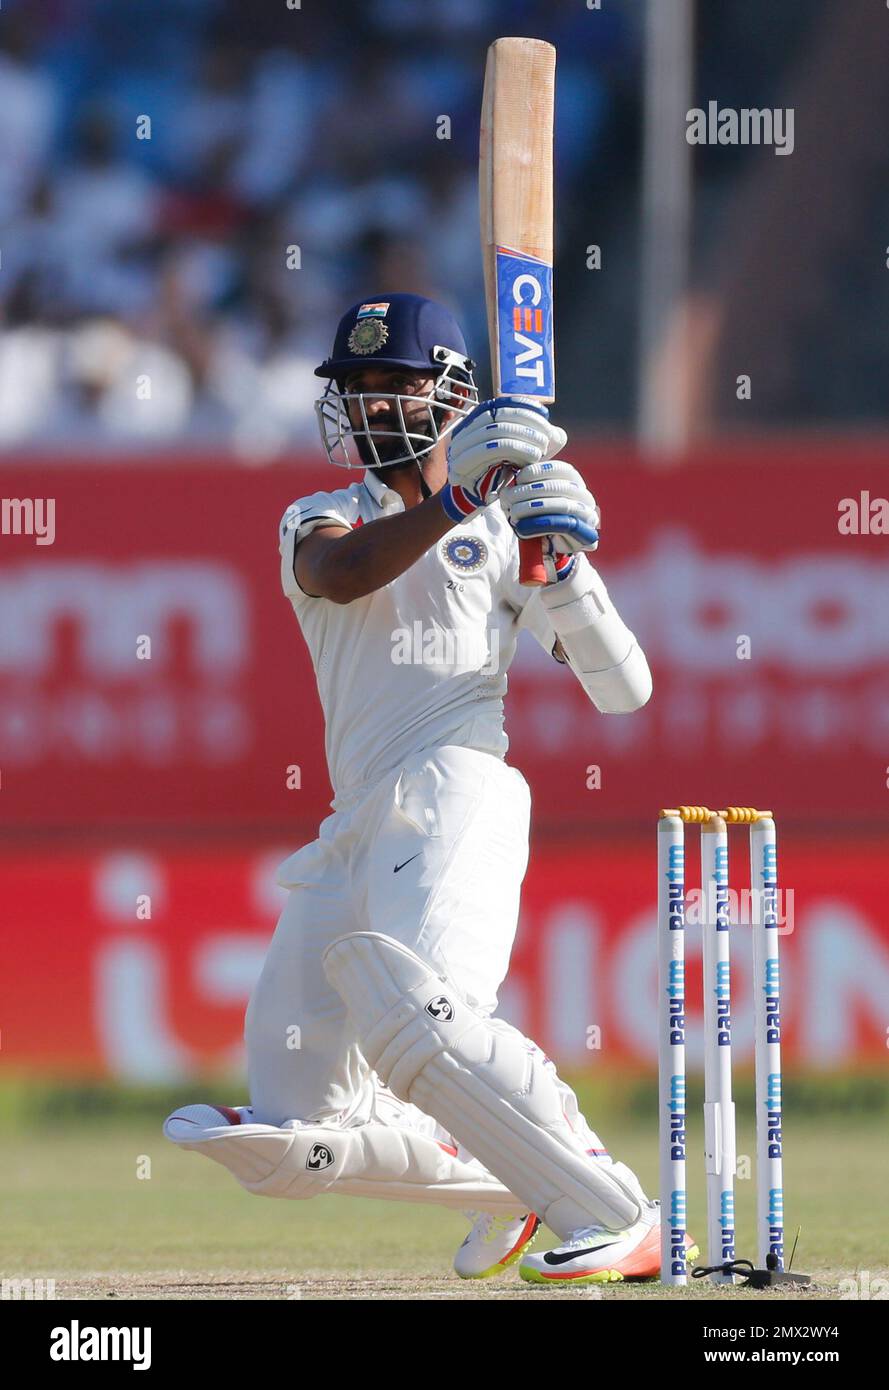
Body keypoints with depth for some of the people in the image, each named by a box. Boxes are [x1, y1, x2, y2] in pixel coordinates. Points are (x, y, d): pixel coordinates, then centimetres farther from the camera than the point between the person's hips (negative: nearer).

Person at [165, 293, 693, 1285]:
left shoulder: (506, 526, 14)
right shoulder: (318, 520, 21)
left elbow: (623, 691, 7)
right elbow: (343, 574, -7)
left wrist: (565, 570, -8)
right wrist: (456, 494, -21)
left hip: (457, 790, -5)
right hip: (355, 831, 5)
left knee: (414, 1015, -35)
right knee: (283, 1149, -1)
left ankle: (616, 1221, -30)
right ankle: (505, 1188, 17)